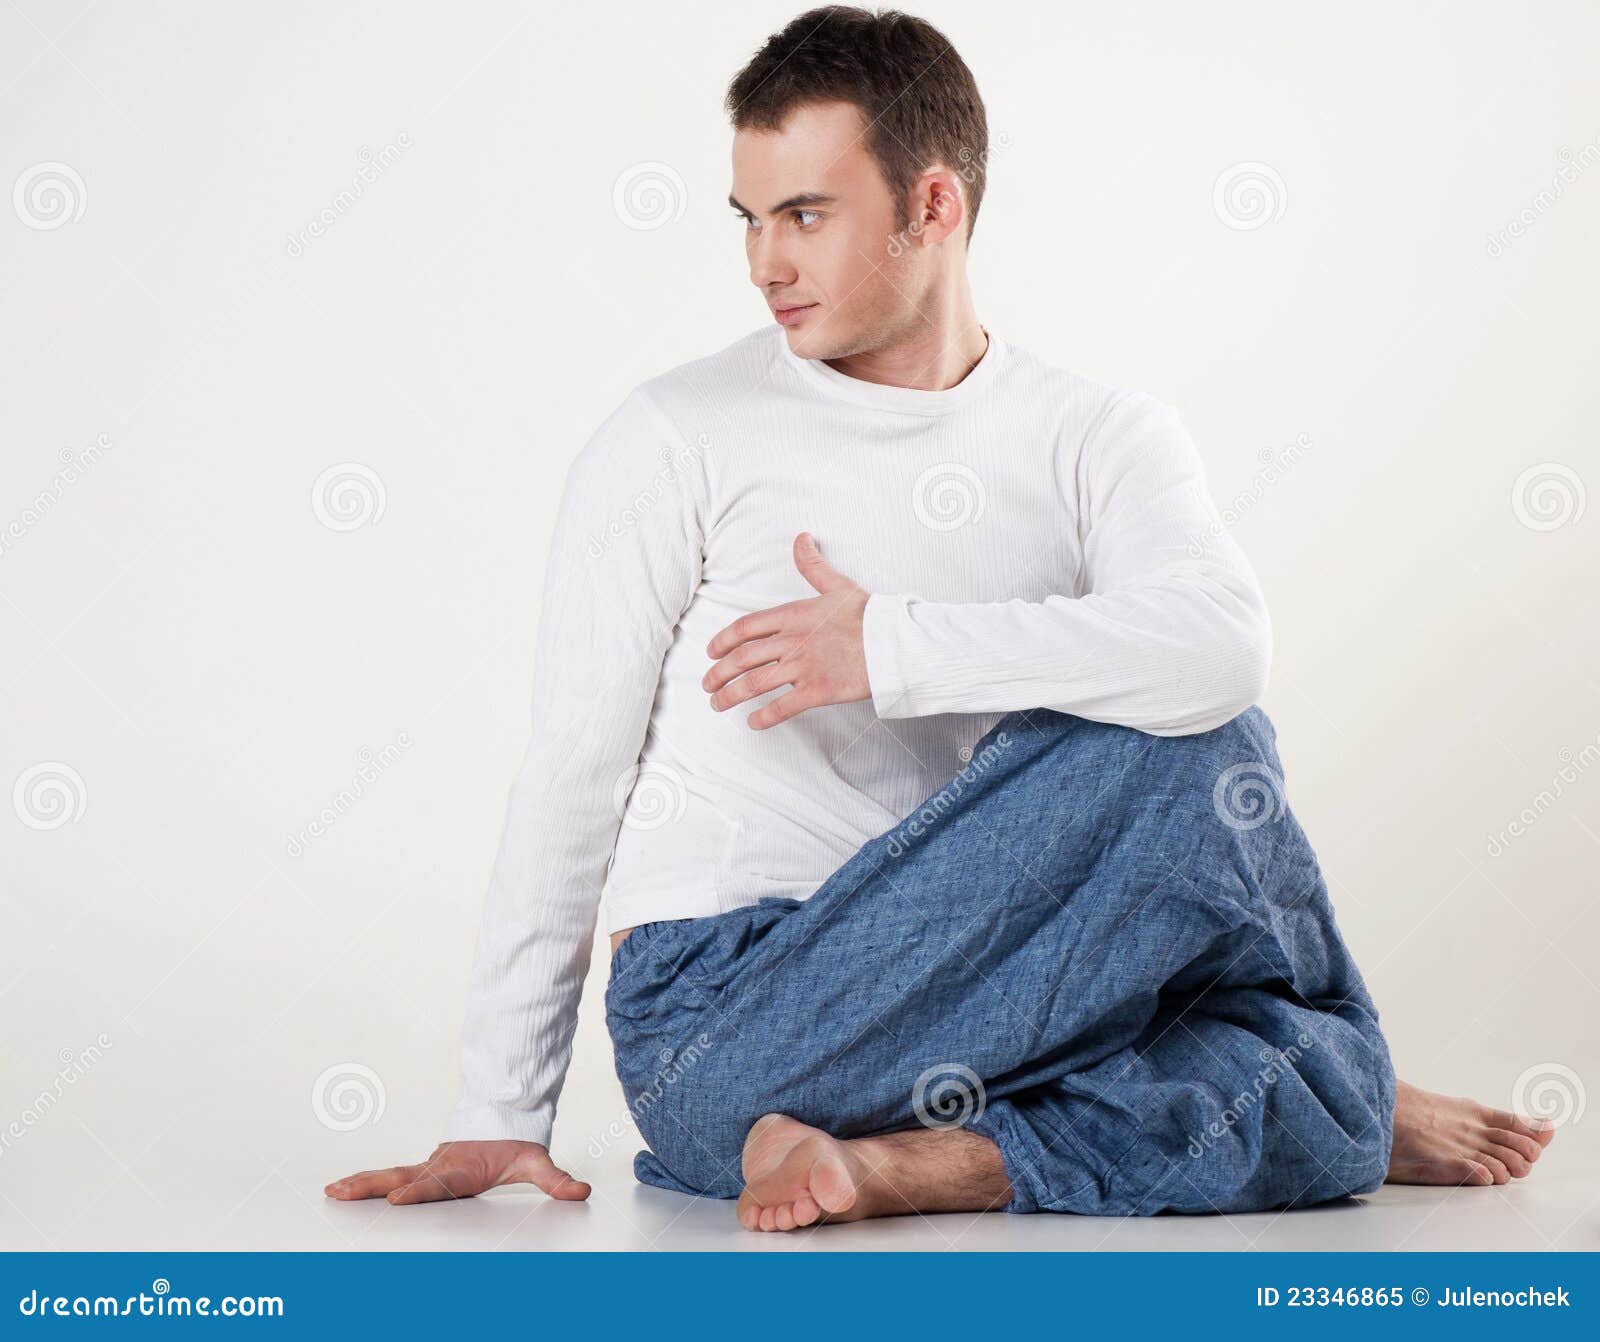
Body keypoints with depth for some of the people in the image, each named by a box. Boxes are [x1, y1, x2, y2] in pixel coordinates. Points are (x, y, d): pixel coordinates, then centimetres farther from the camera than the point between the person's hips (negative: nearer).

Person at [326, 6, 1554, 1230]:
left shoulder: (1102, 439, 7)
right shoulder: (679, 442, 1)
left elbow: (1223, 644, -13)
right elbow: (571, 777, 0)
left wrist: (897, 648, -16)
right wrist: (499, 1115, -2)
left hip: (952, 993, 3)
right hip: (714, 1021, -3)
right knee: (1181, 752, -18)